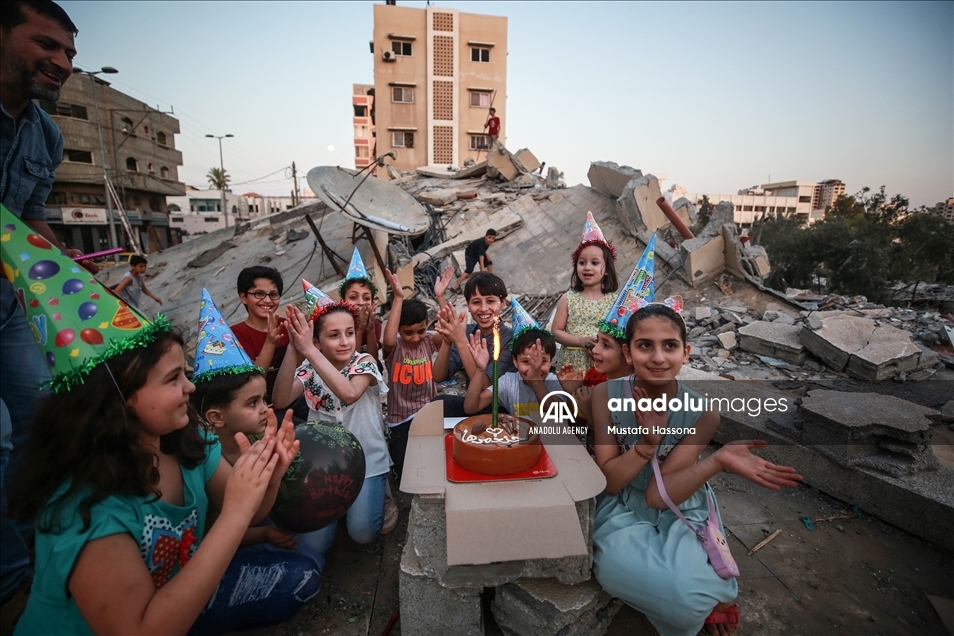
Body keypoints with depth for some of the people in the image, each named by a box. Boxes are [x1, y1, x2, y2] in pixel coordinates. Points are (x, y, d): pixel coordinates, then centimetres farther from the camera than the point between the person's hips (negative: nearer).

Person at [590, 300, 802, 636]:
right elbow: (609, 482, -14)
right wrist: (648, 441, -30)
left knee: (686, 598, -26)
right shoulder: (606, 394, -17)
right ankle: (713, 590, 7)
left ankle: (713, 592, 12)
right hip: (622, 509, 1)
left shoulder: (701, 413, -16)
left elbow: (658, 495, -21)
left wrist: (718, 461, -36)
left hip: (679, 512, 0)